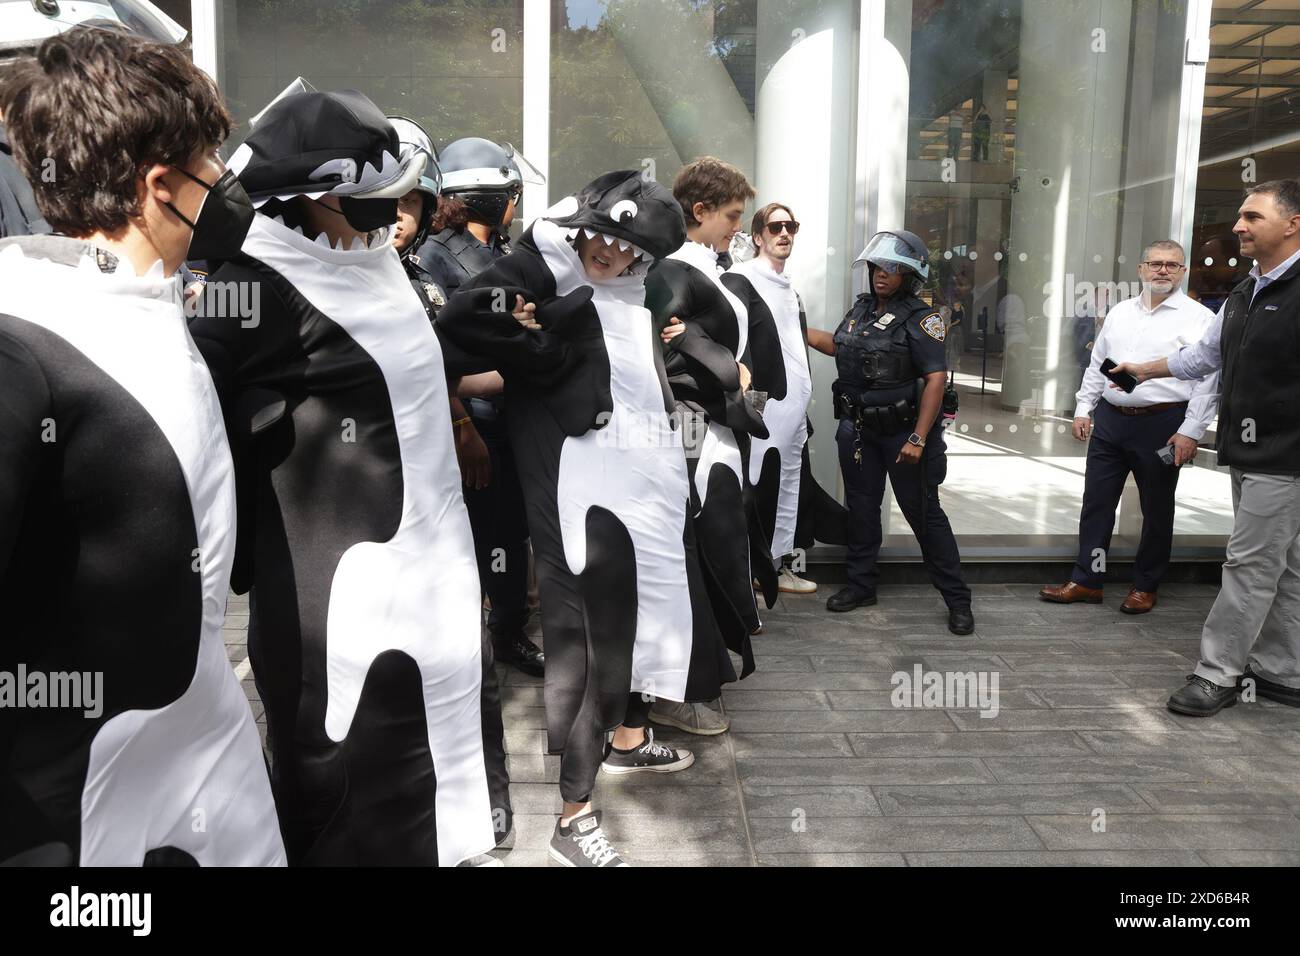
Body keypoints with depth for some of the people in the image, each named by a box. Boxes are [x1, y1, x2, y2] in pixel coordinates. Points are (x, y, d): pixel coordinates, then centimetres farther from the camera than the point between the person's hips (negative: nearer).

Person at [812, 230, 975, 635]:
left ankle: (957, 600, 10)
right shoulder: (860, 308, 8)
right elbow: (839, 346, 26)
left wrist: (918, 439, -25)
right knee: (861, 507, 14)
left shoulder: (921, 319, -13)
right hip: (860, 429, 7)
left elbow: (936, 379, -19)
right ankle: (861, 586, 29)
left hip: (903, 430, -6)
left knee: (924, 514, -1)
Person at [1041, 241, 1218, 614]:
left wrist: (1191, 432, -13)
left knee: (1156, 511, 8)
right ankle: (1086, 581, 16)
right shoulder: (1120, 312, 12)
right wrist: (1084, 409, 10)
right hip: (1110, 420, 5)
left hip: (1162, 425, -4)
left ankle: (1145, 586, 22)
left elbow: (1209, 381, -8)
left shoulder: (1199, 318, -4)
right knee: (1096, 503, 7)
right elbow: (1096, 365, 17)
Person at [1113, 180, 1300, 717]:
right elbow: (1205, 356, 26)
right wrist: (1145, 371, 33)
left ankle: (1218, 675, 7)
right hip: (1249, 451, 9)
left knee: (1251, 565, -2)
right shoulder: (1245, 294, 14)